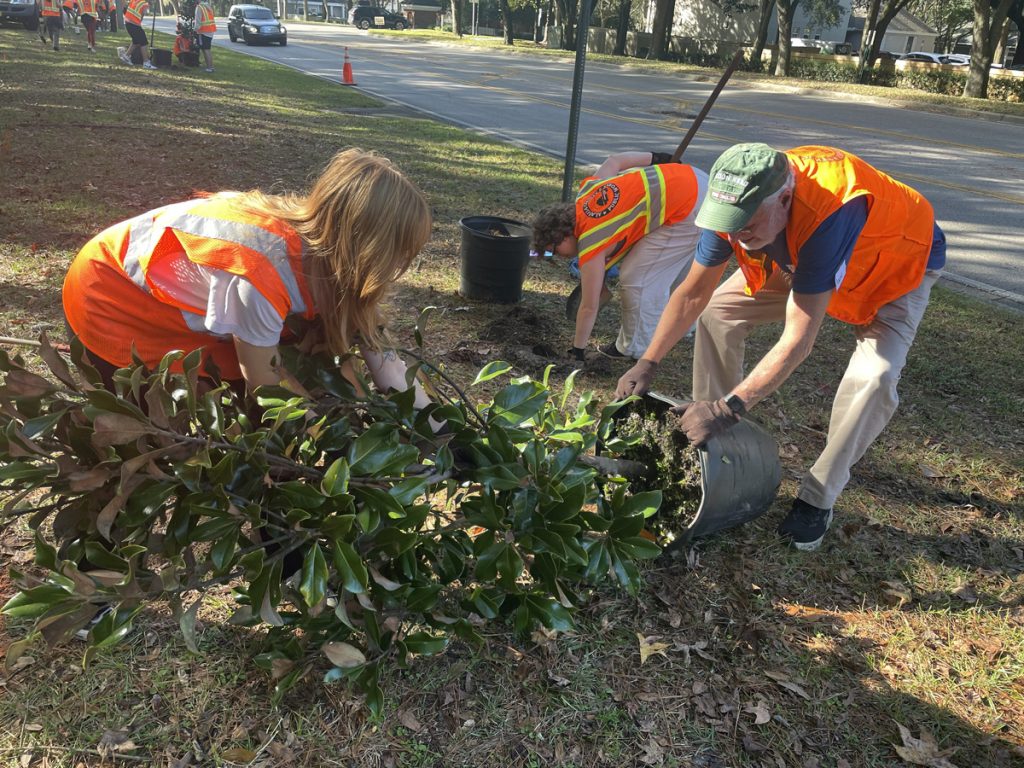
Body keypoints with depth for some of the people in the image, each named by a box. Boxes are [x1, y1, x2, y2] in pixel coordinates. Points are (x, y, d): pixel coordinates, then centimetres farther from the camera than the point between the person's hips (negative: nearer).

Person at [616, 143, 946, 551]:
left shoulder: (829, 214, -46)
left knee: (873, 376, -27)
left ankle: (817, 499, -10)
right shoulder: (737, 204, -27)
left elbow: (798, 340, -44)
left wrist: (729, 407, -46)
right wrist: (646, 365, -17)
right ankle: (710, 440, 6)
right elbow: (693, 294, -16)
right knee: (717, 309, -7)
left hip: (899, 262, -5)